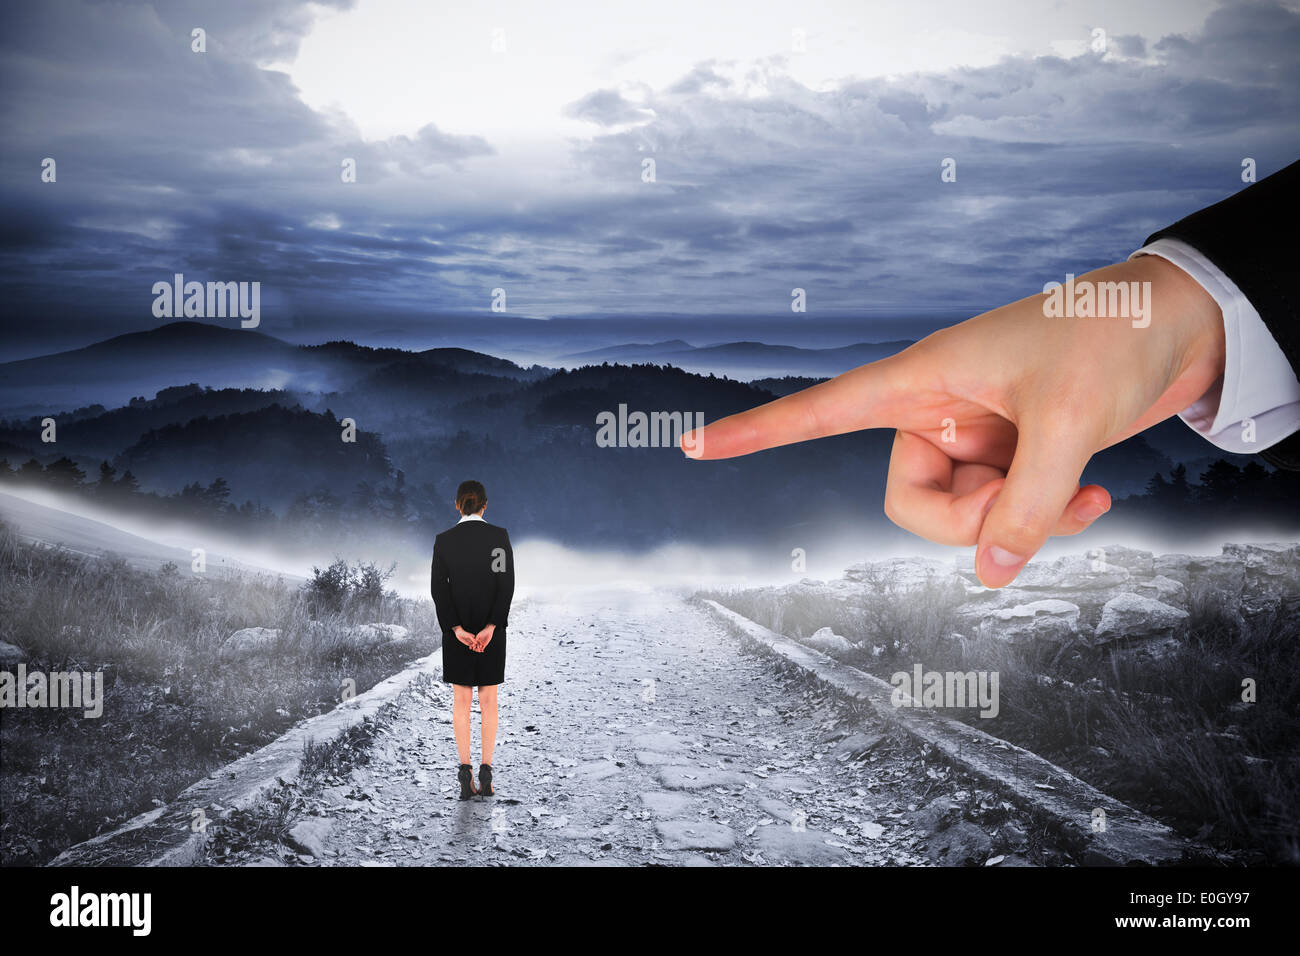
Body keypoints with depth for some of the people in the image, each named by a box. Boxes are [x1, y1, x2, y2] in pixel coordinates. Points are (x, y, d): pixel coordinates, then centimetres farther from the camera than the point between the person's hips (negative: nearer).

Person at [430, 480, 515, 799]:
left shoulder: (443, 540, -3)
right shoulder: (500, 536, -5)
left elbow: (438, 588, -10)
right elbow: (507, 584, -12)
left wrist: (456, 629, -13)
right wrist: (490, 627, -16)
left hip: (456, 628, 1)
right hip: (492, 627, 0)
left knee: (461, 700, 6)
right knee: (488, 700, 7)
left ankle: (465, 773, 0)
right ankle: (486, 770, 1)